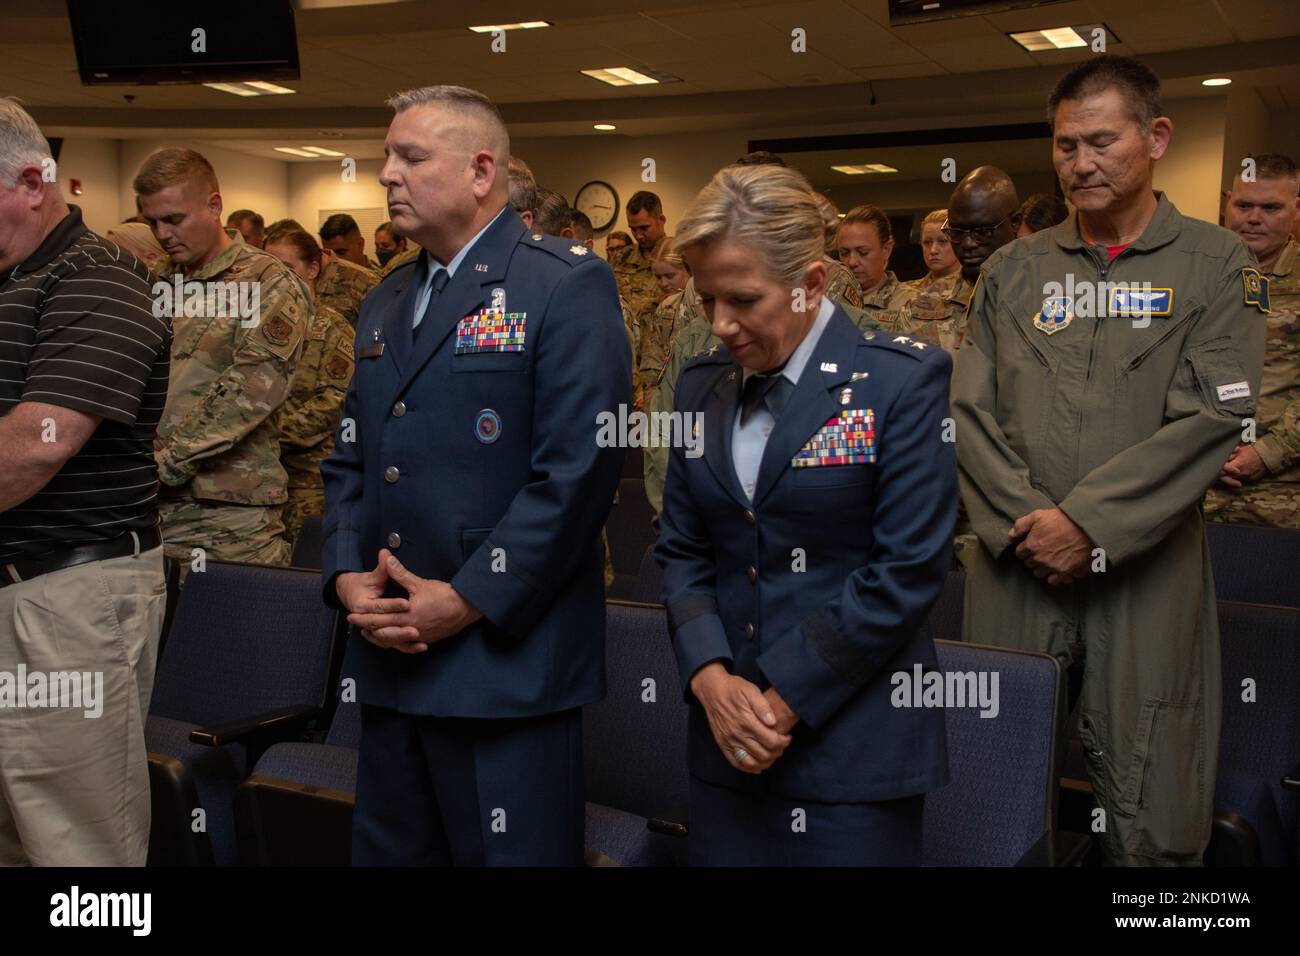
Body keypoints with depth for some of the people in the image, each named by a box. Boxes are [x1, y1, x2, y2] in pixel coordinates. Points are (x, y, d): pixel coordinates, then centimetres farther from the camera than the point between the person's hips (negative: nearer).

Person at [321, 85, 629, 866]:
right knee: (390, 849, 18)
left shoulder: (567, 284, -8)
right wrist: (348, 577, 0)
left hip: (508, 664, -7)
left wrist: (467, 601, -15)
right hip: (390, 660, 7)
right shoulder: (386, 303, 16)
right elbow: (350, 461, 17)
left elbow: (579, 471, -17)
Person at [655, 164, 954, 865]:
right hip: (726, 732, 4)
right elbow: (681, 549, 8)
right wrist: (710, 676, -8)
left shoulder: (902, 379, -9)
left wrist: (788, 700, -12)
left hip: (854, 741, -4)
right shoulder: (701, 386, 6)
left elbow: (908, 567, -13)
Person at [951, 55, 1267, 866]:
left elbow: (1212, 417, -8)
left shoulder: (1214, 264, 3)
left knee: (1150, 814, 2)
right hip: (1018, 561, 2)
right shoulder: (1013, 272, 11)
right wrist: (1022, 521, -10)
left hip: (1145, 566, -2)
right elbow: (971, 411, 4)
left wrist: (1088, 521, -14)